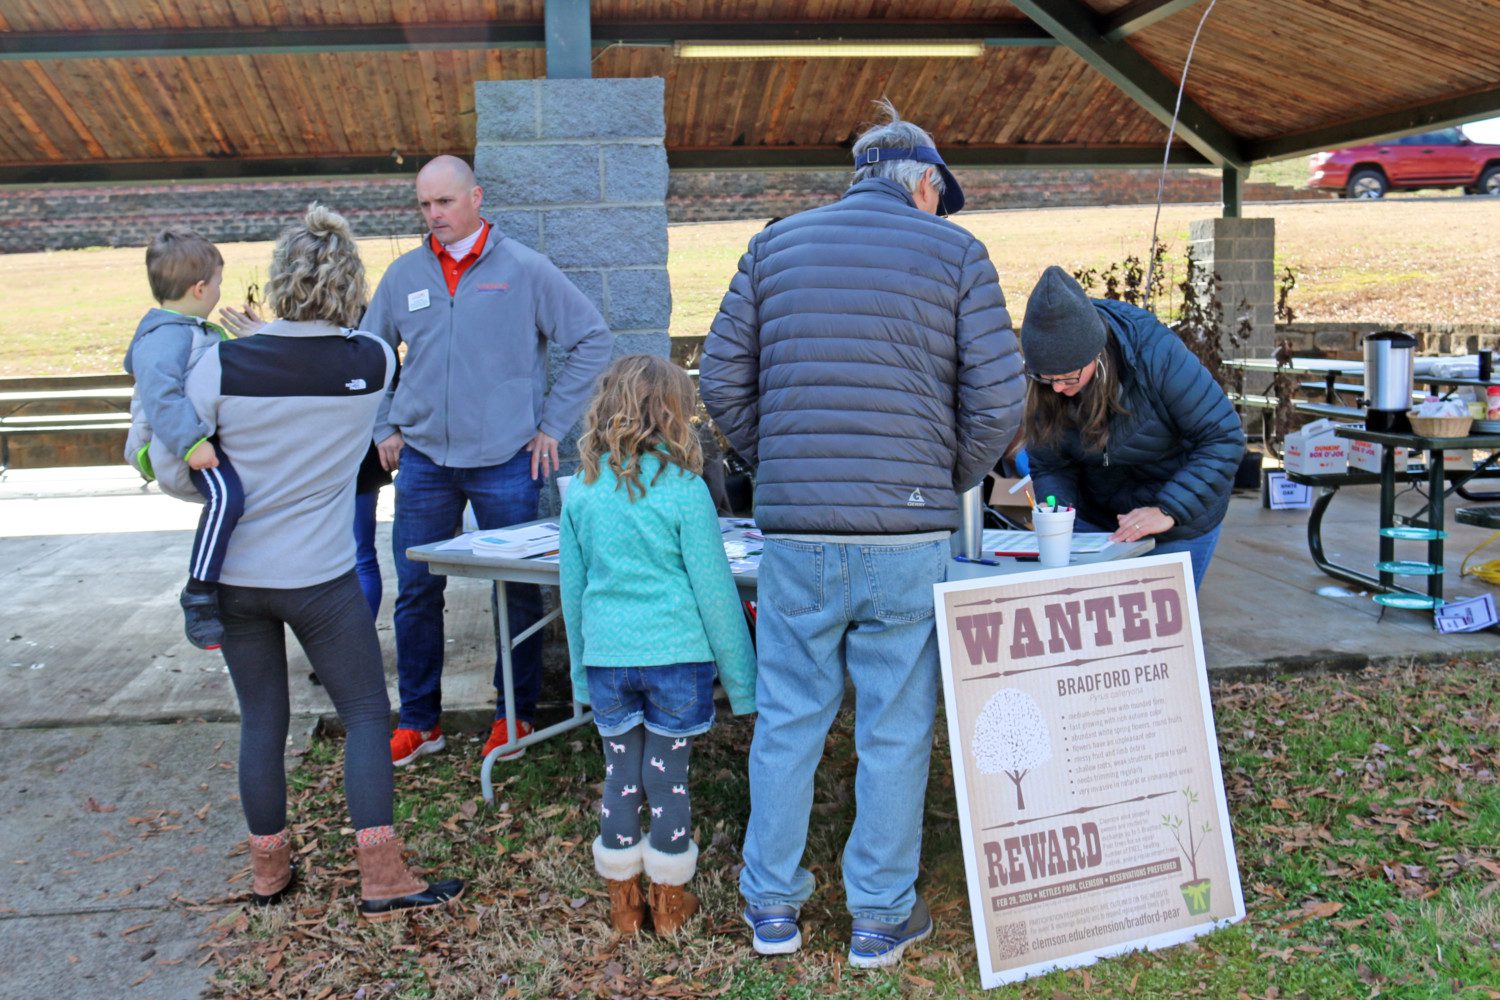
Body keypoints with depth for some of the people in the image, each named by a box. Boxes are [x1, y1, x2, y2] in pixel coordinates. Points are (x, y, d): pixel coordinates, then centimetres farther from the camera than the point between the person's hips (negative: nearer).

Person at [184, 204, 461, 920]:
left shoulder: (223, 365, -12)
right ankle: (382, 880, 7)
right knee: (366, 714, 8)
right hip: (319, 578, -2)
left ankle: (268, 870, 29)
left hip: (234, 574, 2)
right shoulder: (372, 364, -11)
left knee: (261, 720, 15)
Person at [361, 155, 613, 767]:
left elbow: (592, 339, 0)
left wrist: (552, 425, -2)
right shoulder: (404, 274, 7)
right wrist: (384, 428, 10)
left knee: (518, 593, 6)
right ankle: (418, 722, 20)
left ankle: (515, 714, 22)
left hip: (507, 462, -3)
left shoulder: (524, 269, -3)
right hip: (424, 460, 3)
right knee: (416, 592, 6)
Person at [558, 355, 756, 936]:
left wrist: (581, 670, 19)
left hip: (605, 656, 3)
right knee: (668, 776, 8)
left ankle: (623, 904, 25)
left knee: (620, 776, 13)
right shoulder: (684, 490, -10)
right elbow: (714, 590, -7)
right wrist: (740, 676, 1)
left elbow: (572, 588, 8)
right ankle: (669, 904, 22)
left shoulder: (581, 490, 1)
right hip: (676, 655, -3)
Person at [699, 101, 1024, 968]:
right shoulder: (955, 252, 2)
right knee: (896, 732, 10)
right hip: (906, 536, -2)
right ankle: (882, 916, 22)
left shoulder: (776, 245, 10)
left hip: (794, 533, 3)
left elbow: (723, 379, 8)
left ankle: (773, 904, 26)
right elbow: (998, 400, -3)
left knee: (788, 719, 14)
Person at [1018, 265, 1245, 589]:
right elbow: (1048, 466, -7)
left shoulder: (1156, 354, -30)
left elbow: (1224, 439, -25)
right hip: (1094, 520, 4)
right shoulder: (1043, 384, -17)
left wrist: (1168, 511, -33)